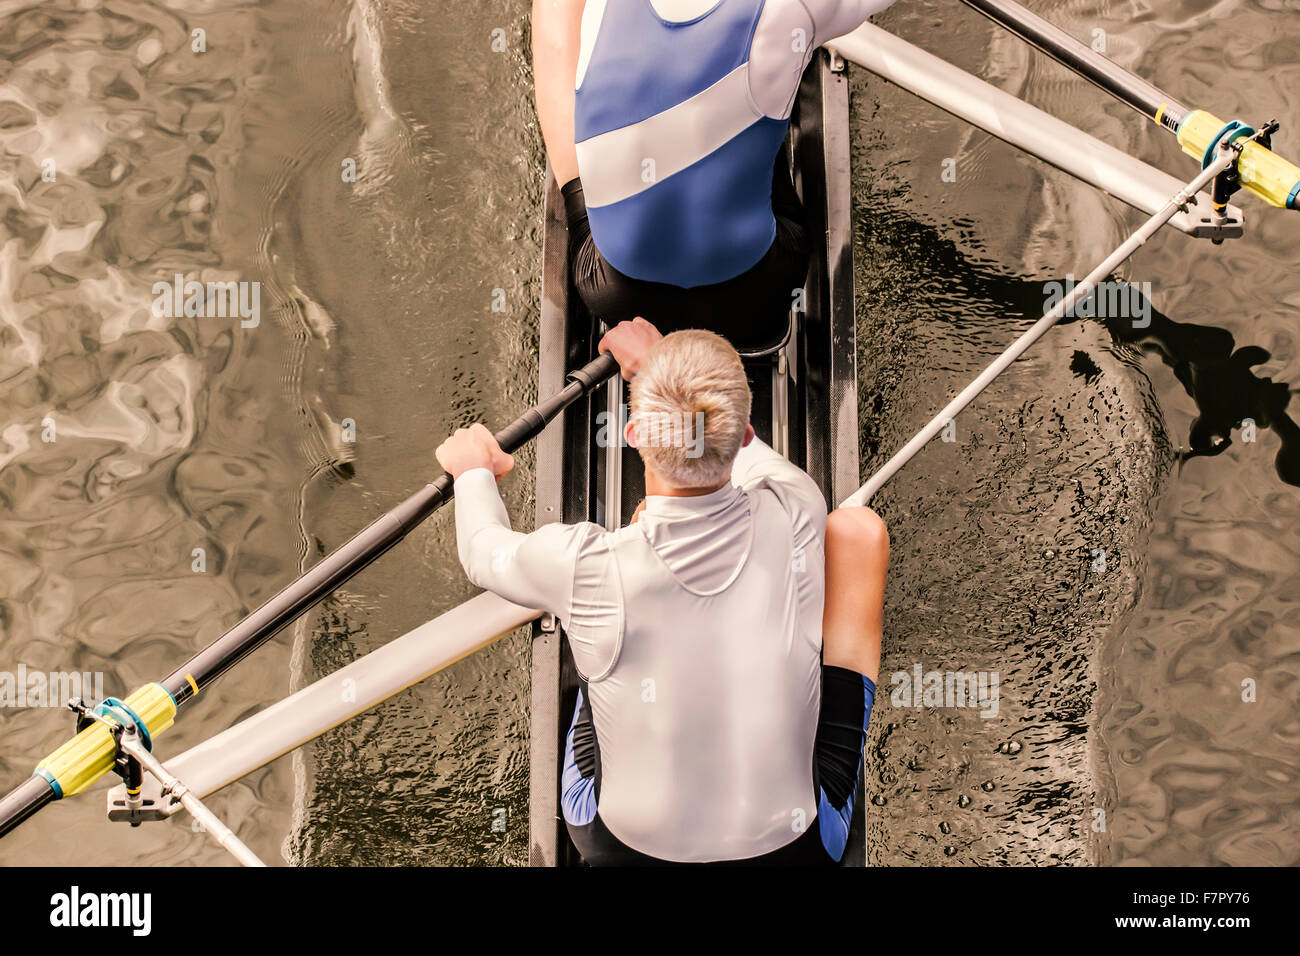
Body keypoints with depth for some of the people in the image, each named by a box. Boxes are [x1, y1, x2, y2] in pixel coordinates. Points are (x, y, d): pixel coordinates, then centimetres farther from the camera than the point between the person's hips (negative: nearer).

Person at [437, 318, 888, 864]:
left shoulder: (586, 566, -24)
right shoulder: (797, 517, -20)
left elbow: (483, 551, 1)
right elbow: (743, 450, 7)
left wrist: (473, 471, 22)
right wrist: (658, 366, 22)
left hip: (622, 849, 0)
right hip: (794, 847, 0)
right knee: (857, 527, 7)